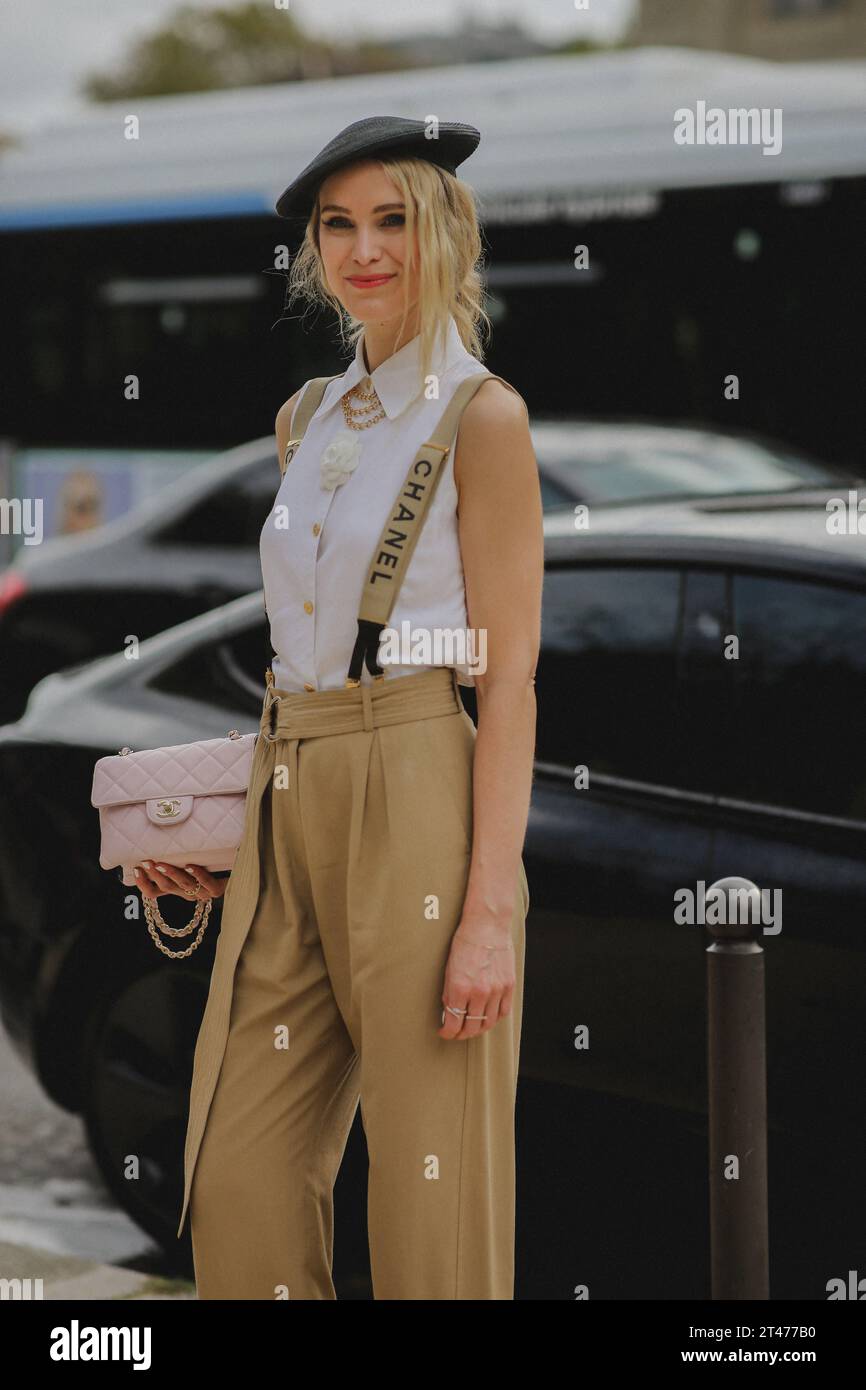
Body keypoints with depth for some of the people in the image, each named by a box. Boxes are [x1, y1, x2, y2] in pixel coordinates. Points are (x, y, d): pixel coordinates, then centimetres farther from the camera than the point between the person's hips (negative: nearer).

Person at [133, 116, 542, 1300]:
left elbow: (510, 679, -9)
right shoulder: (306, 420, 16)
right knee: (239, 1186, 5)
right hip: (289, 812, 7)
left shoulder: (481, 417, -4)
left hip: (420, 805, -7)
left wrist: (491, 909, -15)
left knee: (432, 1198, -2)